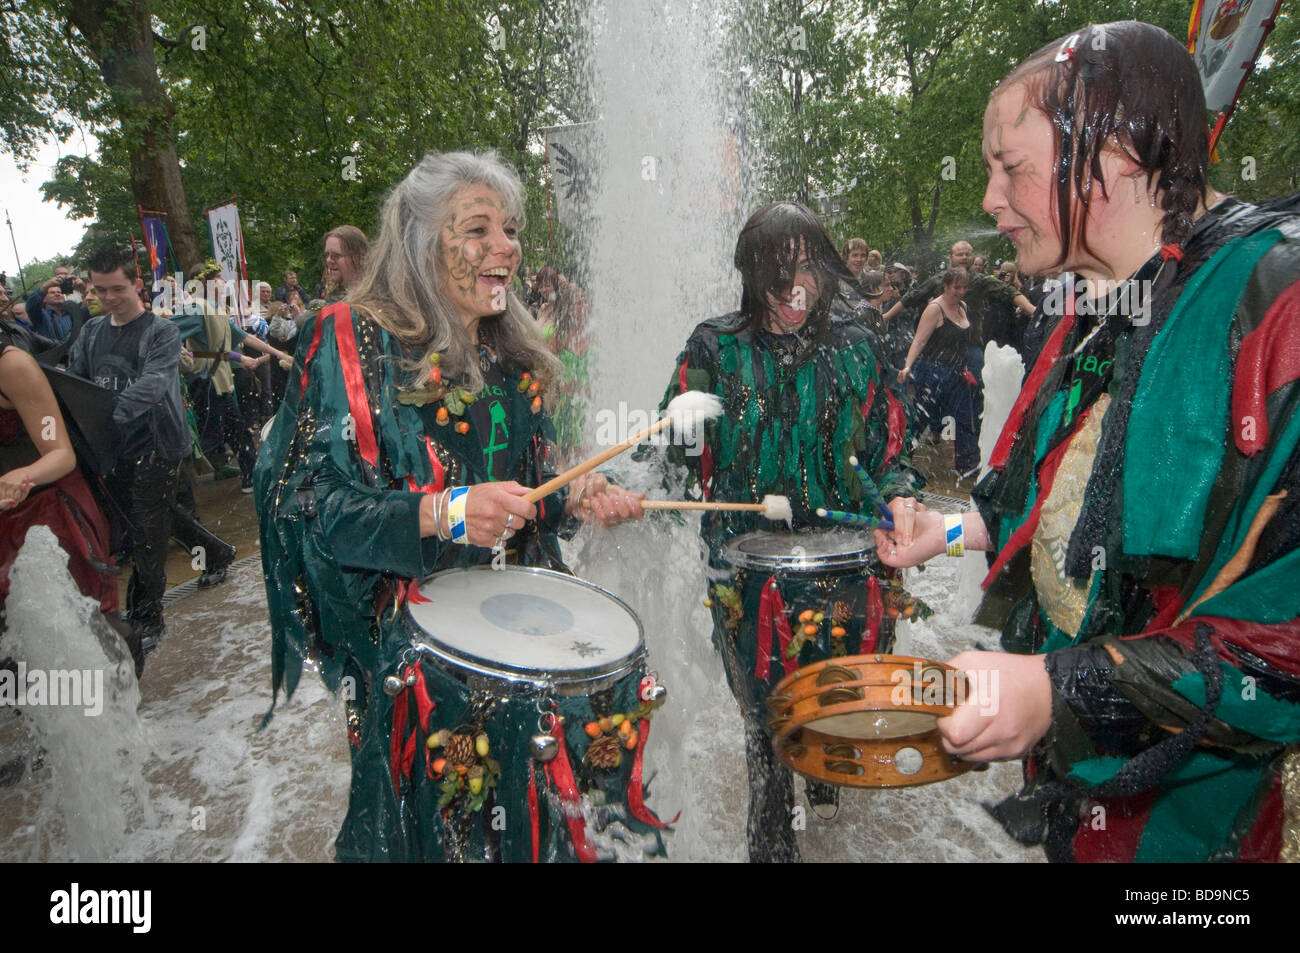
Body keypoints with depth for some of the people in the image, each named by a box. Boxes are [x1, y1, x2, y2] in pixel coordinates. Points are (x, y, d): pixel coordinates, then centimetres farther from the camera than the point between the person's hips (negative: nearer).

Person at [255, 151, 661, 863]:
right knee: (428, 824, 2)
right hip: (410, 630, -5)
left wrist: (575, 496, 0)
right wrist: (442, 512, -27)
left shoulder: (511, 352, 10)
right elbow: (309, 502, -14)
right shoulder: (352, 341, -8)